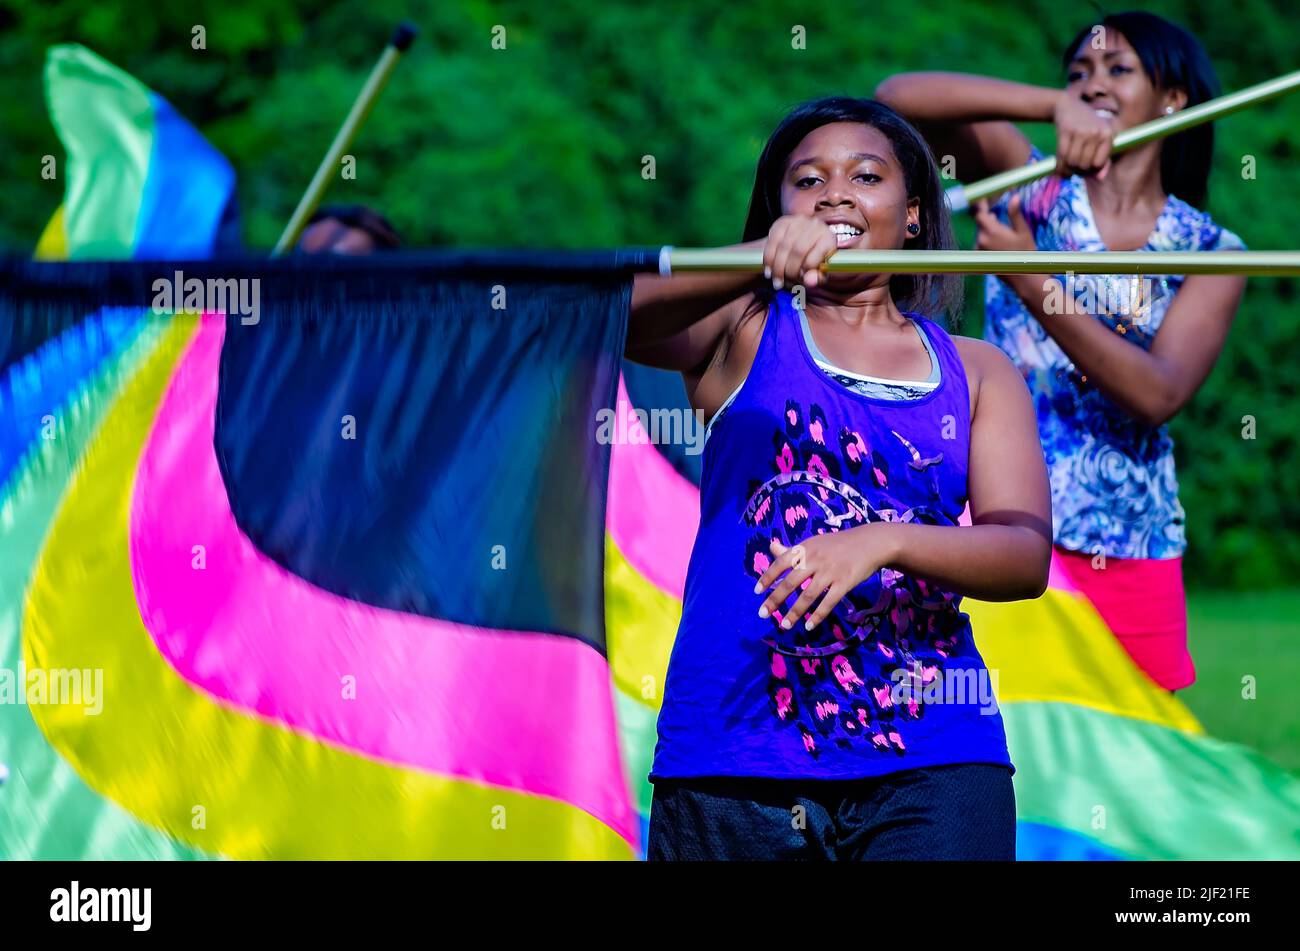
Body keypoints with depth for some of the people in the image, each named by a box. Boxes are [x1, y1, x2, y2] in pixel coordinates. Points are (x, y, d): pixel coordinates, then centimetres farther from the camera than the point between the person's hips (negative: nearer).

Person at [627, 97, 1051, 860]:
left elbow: (1027, 555, 2)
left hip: (931, 762, 1)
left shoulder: (976, 371, 15)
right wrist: (763, 259, -29)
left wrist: (884, 542, -18)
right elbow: (615, 317, -11)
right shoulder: (744, 326, 11)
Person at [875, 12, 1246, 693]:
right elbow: (899, 98, -10)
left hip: (1131, 553, 1)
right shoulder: (1028, 190, 6)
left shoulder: (1211, 252, 5)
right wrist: (1054, 105, -22)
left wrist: (1033, 285, -21)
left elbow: (1158, 395, -11)